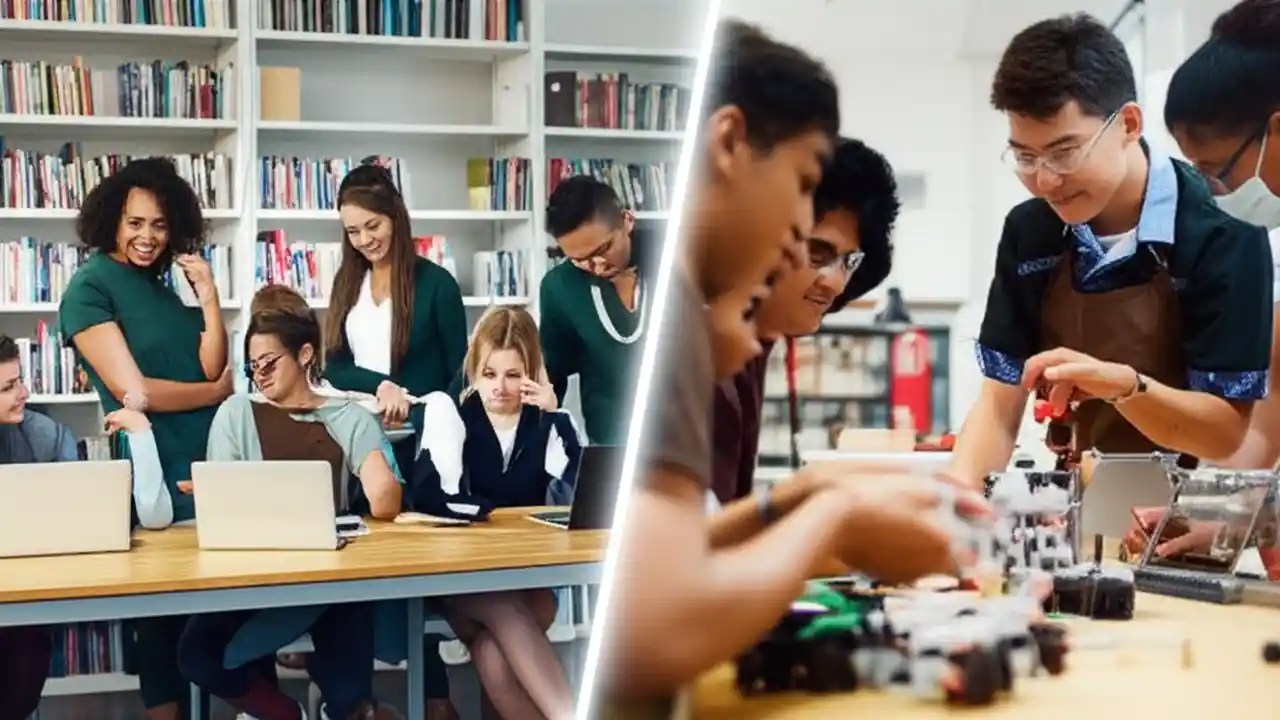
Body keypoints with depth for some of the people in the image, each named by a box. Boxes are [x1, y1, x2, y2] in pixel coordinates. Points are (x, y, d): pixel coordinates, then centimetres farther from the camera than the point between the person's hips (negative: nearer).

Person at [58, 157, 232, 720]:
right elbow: (133, 392, -13)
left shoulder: (164, 284, 14)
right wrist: (218, 391, -1)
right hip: (154, 471, -6)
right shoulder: (90, 287, -7)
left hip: (206, 461, 6)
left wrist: (209, 298, -5)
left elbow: (212, 369, 6)